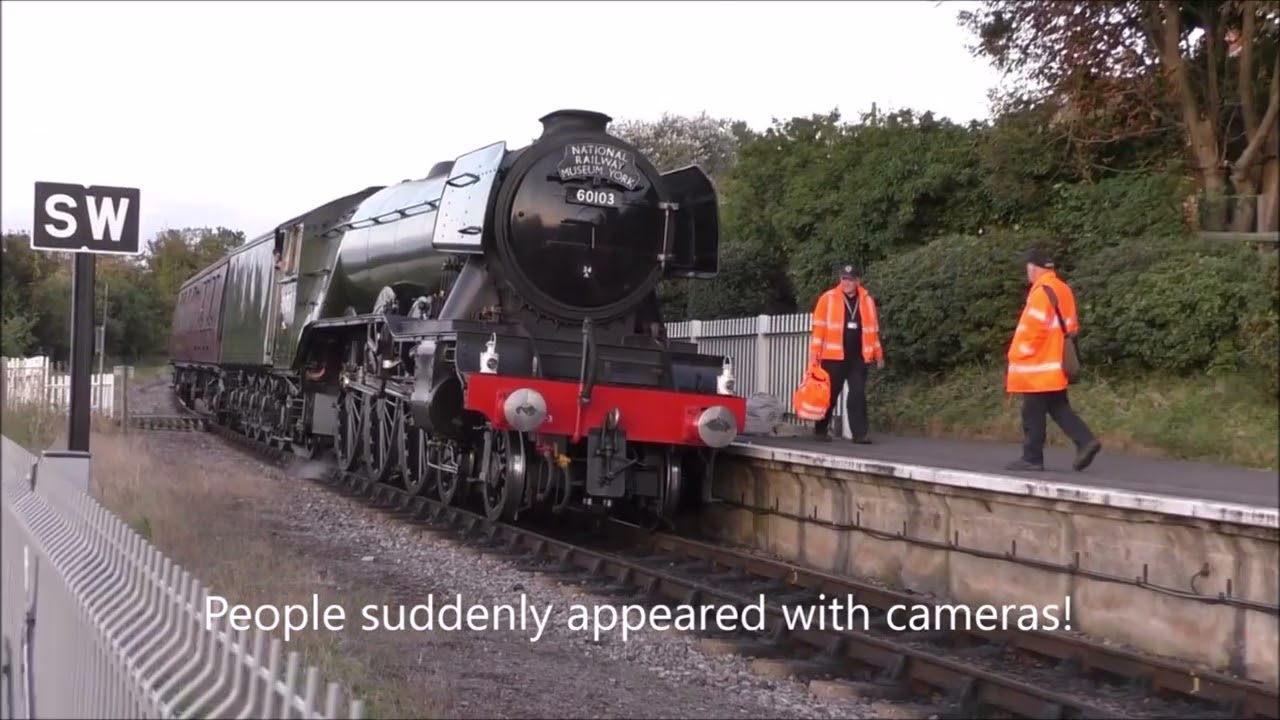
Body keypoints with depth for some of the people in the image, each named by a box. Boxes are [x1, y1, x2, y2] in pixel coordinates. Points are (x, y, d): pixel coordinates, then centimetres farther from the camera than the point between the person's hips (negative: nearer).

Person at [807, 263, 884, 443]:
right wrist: (815, 354, -10)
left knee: (858, 394, -3)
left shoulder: (867, 300, 8)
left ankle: (859, 433, -3)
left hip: (858, 358, 3)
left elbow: (872, 329, 14)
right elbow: (819, 328, -4)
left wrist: (878, 354, 15)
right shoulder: (828, 299, -3)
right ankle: (820, 430, 20)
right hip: (833, 356, -3)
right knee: (830, 394, 5)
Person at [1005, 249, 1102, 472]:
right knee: (1059, 408, 13)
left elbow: (1031, 329, -20)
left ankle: (1032, 458, 2)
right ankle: (1085, 442, 0)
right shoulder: (1063, 290, 13)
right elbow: (1069, 326, 18)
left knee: (1033, 414, -2)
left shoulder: (1041, 292, -17)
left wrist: (1017, 358, -12)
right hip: (1055, 365, 9)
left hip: (1038, 366, -9)